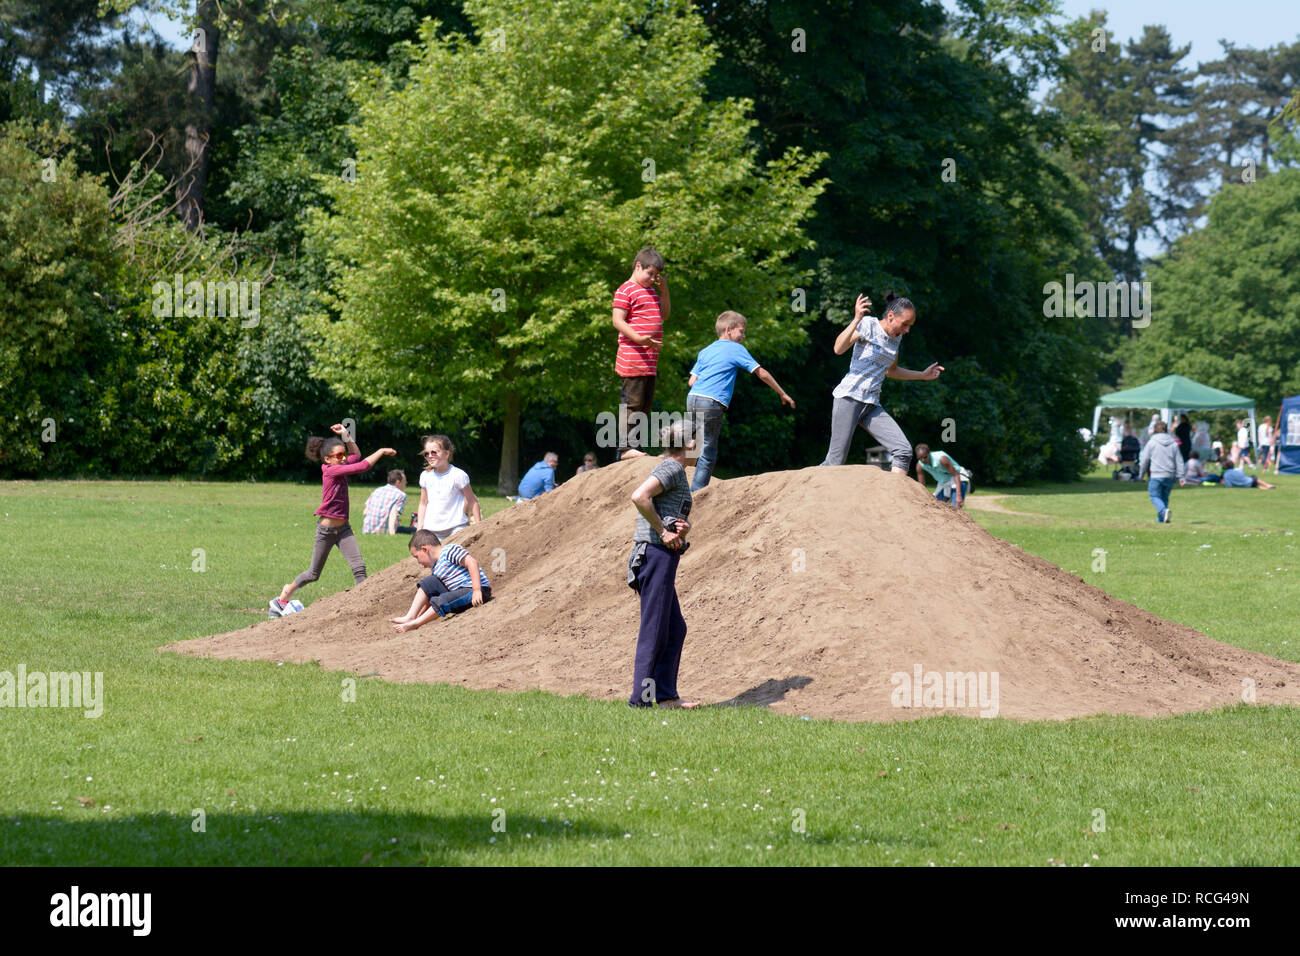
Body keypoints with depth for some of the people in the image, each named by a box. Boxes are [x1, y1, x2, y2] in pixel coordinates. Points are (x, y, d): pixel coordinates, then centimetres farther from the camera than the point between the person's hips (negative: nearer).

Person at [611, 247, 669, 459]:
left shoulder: (651, 291, 21)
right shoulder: (626, 290, -6)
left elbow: (664, 315, 27)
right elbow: (618, 321, -14)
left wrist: (664, 290, 13)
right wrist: (638, 338, -26)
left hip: (650, 361, 9)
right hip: (632, 359, -9)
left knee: (645, 403, 11)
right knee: (631, 402, -9)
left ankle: (634, 446, 15)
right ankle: (625, 447, -8)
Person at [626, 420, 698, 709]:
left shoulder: (676, 472, 21)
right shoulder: (672, 468, -9)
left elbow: (681, 520, 23)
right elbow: (639, 496, -24)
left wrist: (683, 528, -2)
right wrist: (664, 532, -17)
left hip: (663, 556, 10)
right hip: (657, 554, -10)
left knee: (675, 629, 12)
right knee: (654, 629, -7)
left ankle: (666, 695, 13)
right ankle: (641, 697, -5)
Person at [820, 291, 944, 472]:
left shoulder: (896, 338, 16)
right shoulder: (868, 325, -5)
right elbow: (839, 349, -20)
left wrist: (923, 375, 31)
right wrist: (856, 320, -27)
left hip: (872, 405, 7)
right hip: (849, 397, -7)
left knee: (903, 451, -12)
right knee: (836, 461, -11)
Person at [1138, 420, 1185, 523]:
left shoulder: (1152, 442, -3)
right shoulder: (1173, 443, 8)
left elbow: (1144, 460, 0)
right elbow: (1179, 461, 9)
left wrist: (1141, 473, 14)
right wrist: (1181, 477, 13)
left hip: (1156, 475, -4)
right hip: (1170, 476, 4)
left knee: (1155, 496, -1)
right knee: (1165, 497, 15)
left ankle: (1164, 511, -27)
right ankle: (1161, 518, 17)